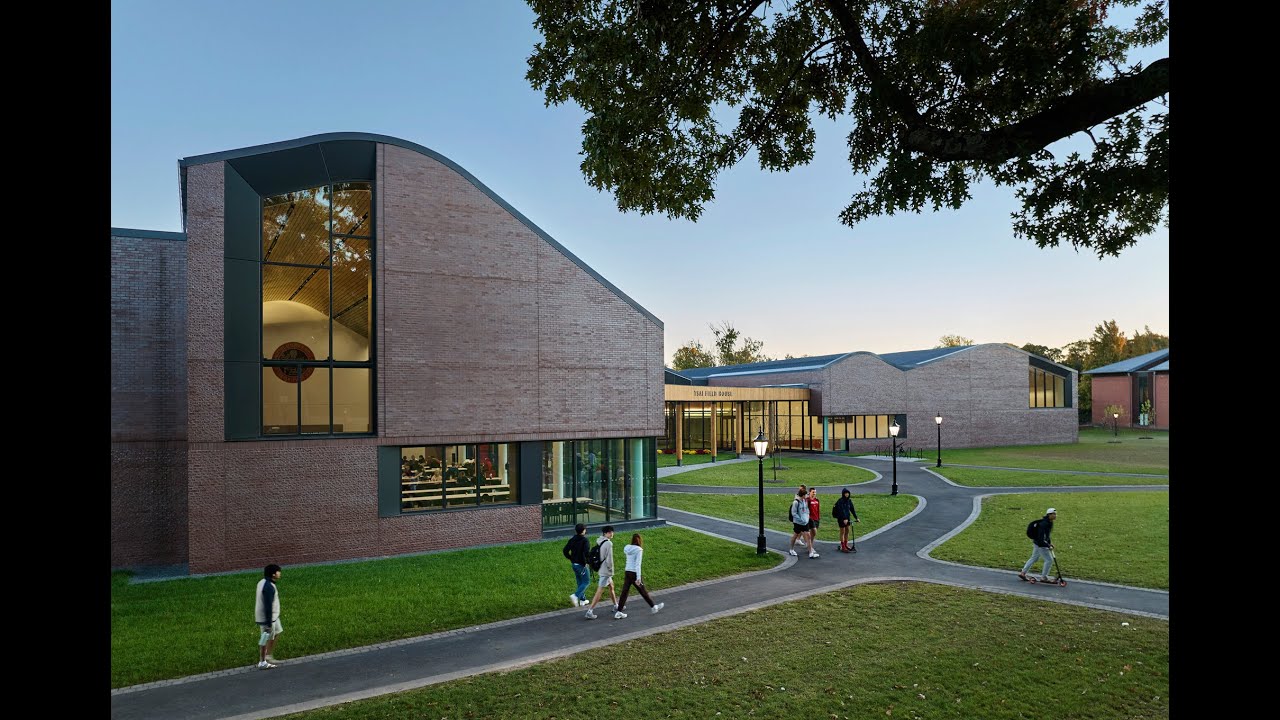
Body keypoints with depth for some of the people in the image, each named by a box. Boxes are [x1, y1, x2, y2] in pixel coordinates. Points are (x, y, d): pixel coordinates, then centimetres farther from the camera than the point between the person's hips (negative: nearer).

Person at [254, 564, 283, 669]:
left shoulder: (263, 582, 5)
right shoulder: (269, 587, -27)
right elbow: (268, 606, -26)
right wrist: (269, 624, -22)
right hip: (266, 618, -10)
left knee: (274, 634, 21)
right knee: (266, 639, 5)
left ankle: (268, 656, 31)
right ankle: (262, 662, 18)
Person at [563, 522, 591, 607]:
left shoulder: (572, 540, 4)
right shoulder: (584, 540, -16)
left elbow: (565, 551, 3)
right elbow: (586, 552, -27)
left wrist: (571, 559, 12)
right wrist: (587, 562, -14)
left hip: (574, 564, 7)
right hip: (582, 565, -7)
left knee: (580, 582, 18)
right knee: (586, 582, 4)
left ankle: (582, 600, 23)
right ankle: (575, 596, -14)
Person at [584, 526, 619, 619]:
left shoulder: (599, 542, 5)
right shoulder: (608, 543, -20)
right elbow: (609, 559, -21)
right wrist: (611, 569, -7)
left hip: (600, 569, 9)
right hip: (605, 571, -9)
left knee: (611, 587, 24)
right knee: (599, 592, -5)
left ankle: (616, 605, 39)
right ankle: (590, 611, -4)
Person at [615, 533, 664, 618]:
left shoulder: (627, 548, 2)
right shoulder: (639, 550, -16)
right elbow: (638, 564, -20)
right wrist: (638, 578, -20)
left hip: (627, 572, 6)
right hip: (635, 573, -6)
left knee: (624, 592, 6)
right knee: (643, 592, 10)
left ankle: (618, 612, 3)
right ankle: (653, 607, 28)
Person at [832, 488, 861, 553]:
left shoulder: (849, 500, 4)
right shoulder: (840, 501, -17)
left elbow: (852, 509, 6)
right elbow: (841, 510, -25)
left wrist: (856, 518, 1)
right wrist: (844, 519, -34)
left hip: (847, 517, 6)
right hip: (841, 518, -6)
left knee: (847, 531, 12)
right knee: (842, 532, 0)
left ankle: (846, 545, 26)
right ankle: (843, 547, 6)